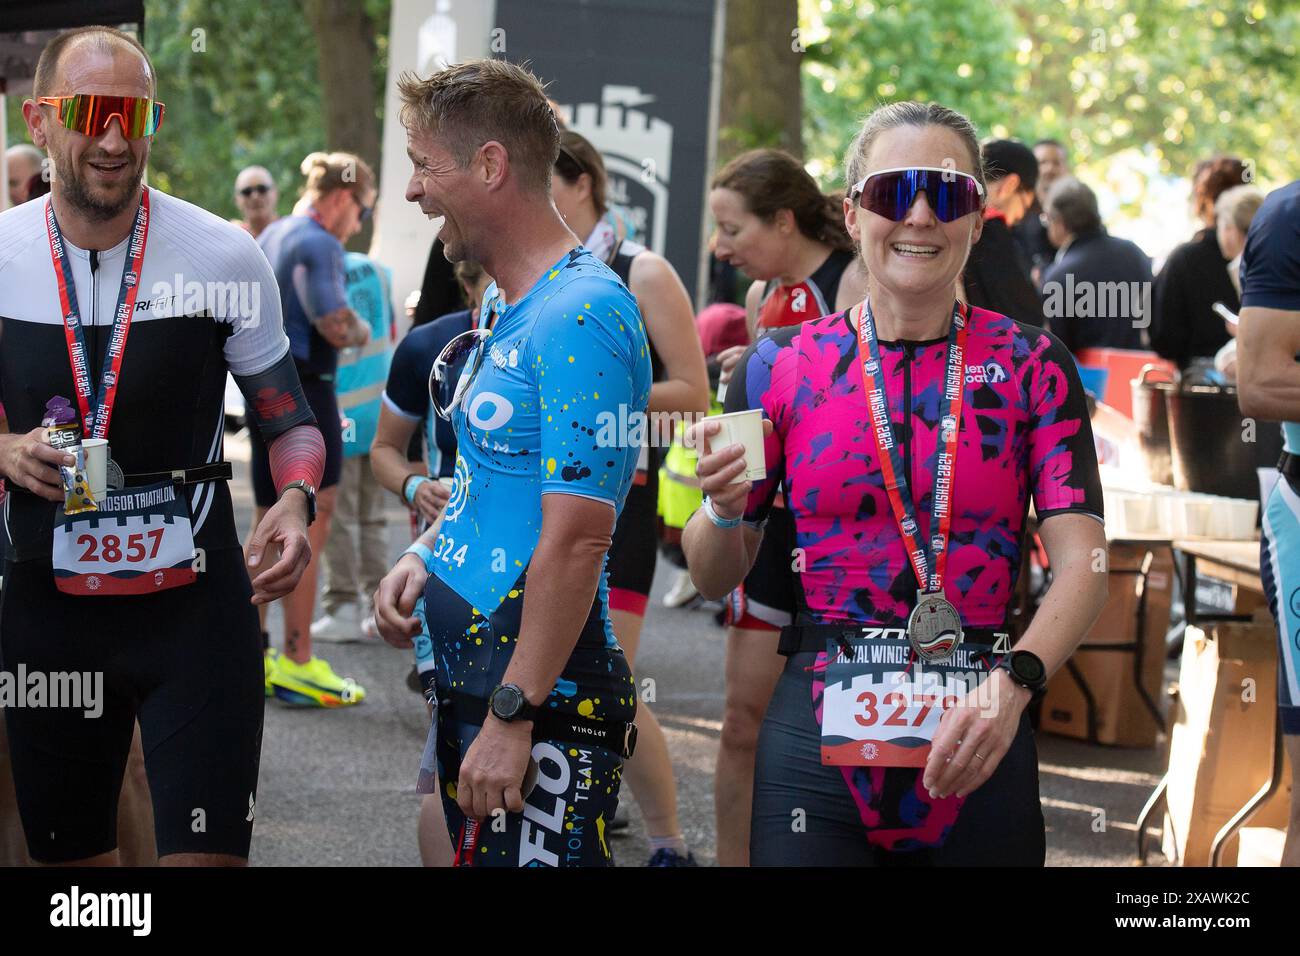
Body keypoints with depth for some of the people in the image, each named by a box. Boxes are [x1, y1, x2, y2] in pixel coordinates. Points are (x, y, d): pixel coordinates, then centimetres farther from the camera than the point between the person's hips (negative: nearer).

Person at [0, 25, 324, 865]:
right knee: (69, 852, 14)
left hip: (196, 605, -2)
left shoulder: (225, 256, -6)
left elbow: (290, 421, 3)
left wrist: (296, 501, -17)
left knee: (206, 854, -9)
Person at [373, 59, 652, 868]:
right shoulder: (503, 301, 13)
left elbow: (576, 539, -23)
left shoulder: (580, 317, -19)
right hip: (466, 677, 10)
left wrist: (513, 715, -23)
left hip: (543, 705, -10)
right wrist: (427, 554, 7)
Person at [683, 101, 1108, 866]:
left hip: (977, 750, 0)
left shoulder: (1031, 365, 1)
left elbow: (1082, 565, -8)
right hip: (821, 739, 0)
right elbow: (715, 578, 9)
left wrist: (1012, 684, -25)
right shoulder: (784, 366, 3)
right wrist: (726, 511, -13)